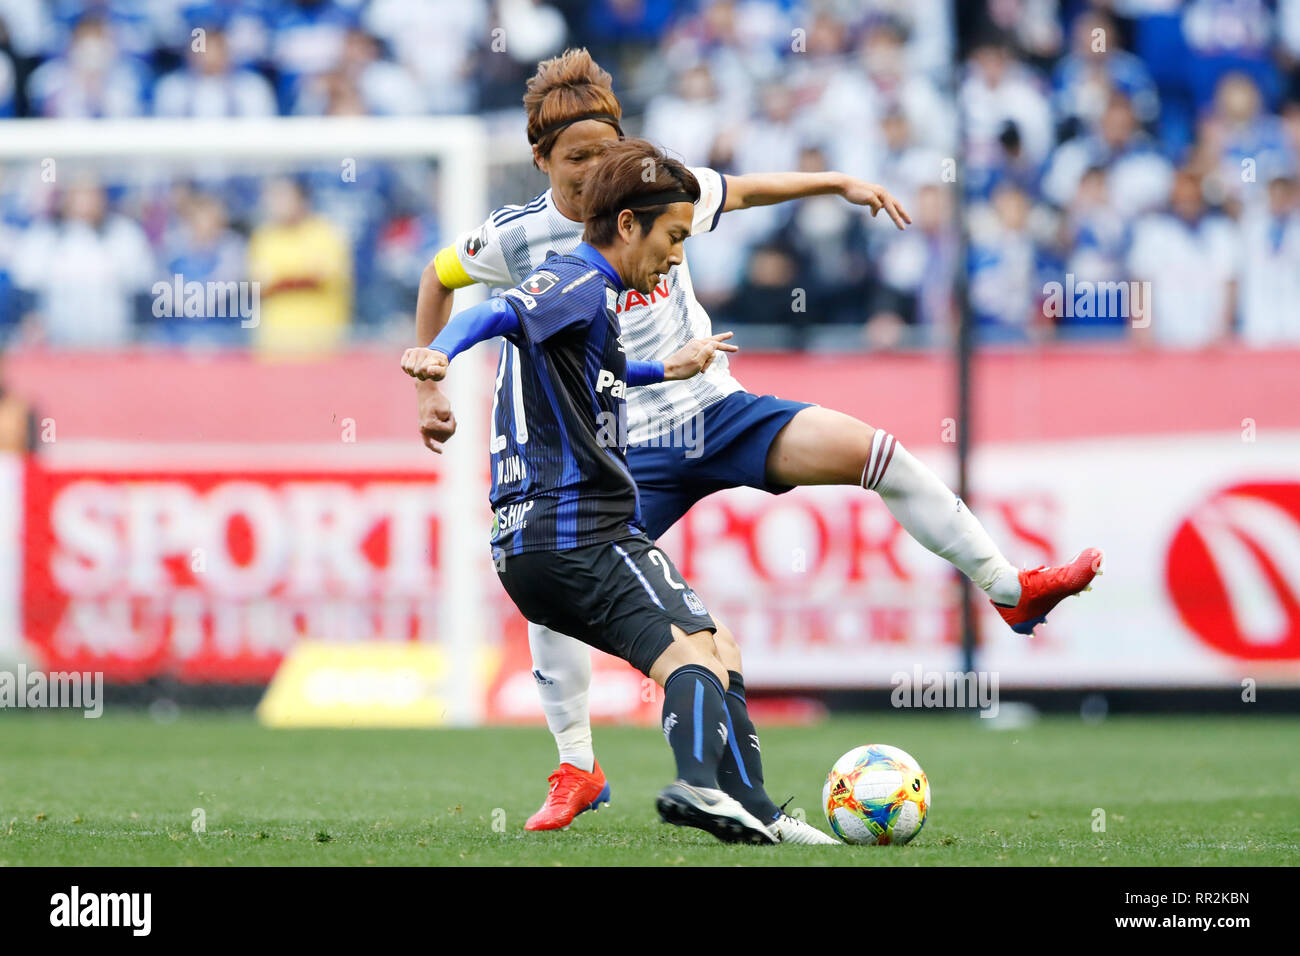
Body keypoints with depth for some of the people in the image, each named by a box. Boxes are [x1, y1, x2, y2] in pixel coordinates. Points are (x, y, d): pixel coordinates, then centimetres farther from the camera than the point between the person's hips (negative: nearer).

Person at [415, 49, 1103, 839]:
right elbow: (439, 277, 11)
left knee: (870, 450, -18)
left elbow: (741, 191, 17)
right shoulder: (519, 238, -8)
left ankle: (1011, 589, -8)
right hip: (629, 454, -1)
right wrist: (430, 388, 9)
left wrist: (838, 182, 9)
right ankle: (578, 768, 1)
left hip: (719, 412, 2)